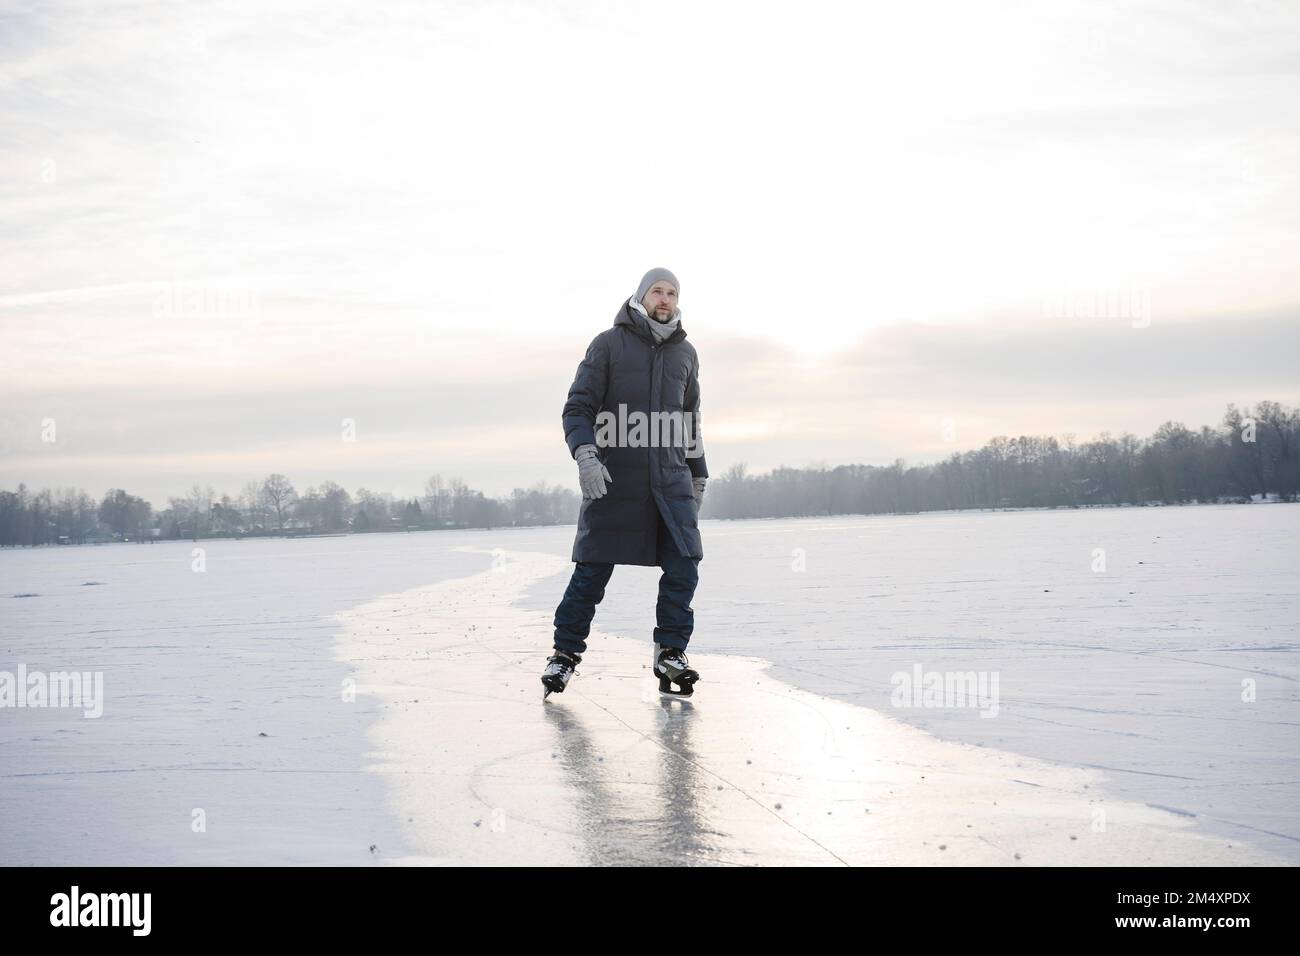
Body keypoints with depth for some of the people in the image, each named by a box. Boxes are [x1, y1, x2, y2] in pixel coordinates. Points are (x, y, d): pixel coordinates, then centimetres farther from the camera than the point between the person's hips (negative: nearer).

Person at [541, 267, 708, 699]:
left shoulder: (685, 353, 14)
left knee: (683, 566, -6)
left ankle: (670, 652, 6)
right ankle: (566, 653, 11)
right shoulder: (609, 344, 1)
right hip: (614, 480, -3)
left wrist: (698, 475, 22)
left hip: (671, 481, 4)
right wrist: (585, 454, -20)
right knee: (592, 570, -1)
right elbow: (578, 407, -4)